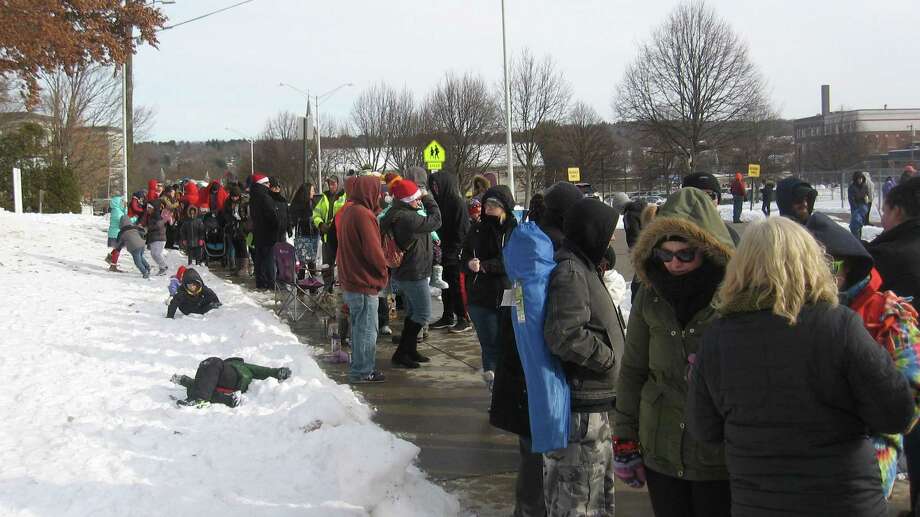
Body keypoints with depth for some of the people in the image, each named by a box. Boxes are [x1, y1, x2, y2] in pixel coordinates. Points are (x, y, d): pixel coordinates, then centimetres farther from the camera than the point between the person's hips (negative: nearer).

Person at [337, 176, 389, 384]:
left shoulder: (347, 212, 11)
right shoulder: (363, 214, -20)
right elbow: (373, 250, -22)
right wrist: (383, 272, -5)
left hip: (350, 281, 10)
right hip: (365, 283, -10)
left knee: (359, 327, 18)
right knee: (367, 329, 0)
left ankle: (359, 368, 27)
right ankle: (363, 372, 6)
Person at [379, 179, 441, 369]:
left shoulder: (395, 214, 7)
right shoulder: (407, 218, -26)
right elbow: (435, 221, -17)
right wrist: (428, 199, -5)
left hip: (402, 273, 10)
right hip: (413, 273, -10)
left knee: (413, 313, 21)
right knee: (423, 314, -2)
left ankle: (410, 350, 30)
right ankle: (401, 353, -1)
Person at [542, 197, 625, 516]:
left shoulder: (581, 266, 16)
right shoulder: (570, 271, -17)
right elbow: (564, 337, -27)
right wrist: (609, 358, -15)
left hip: (590, 406, 10)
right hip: (579, 409, -10)